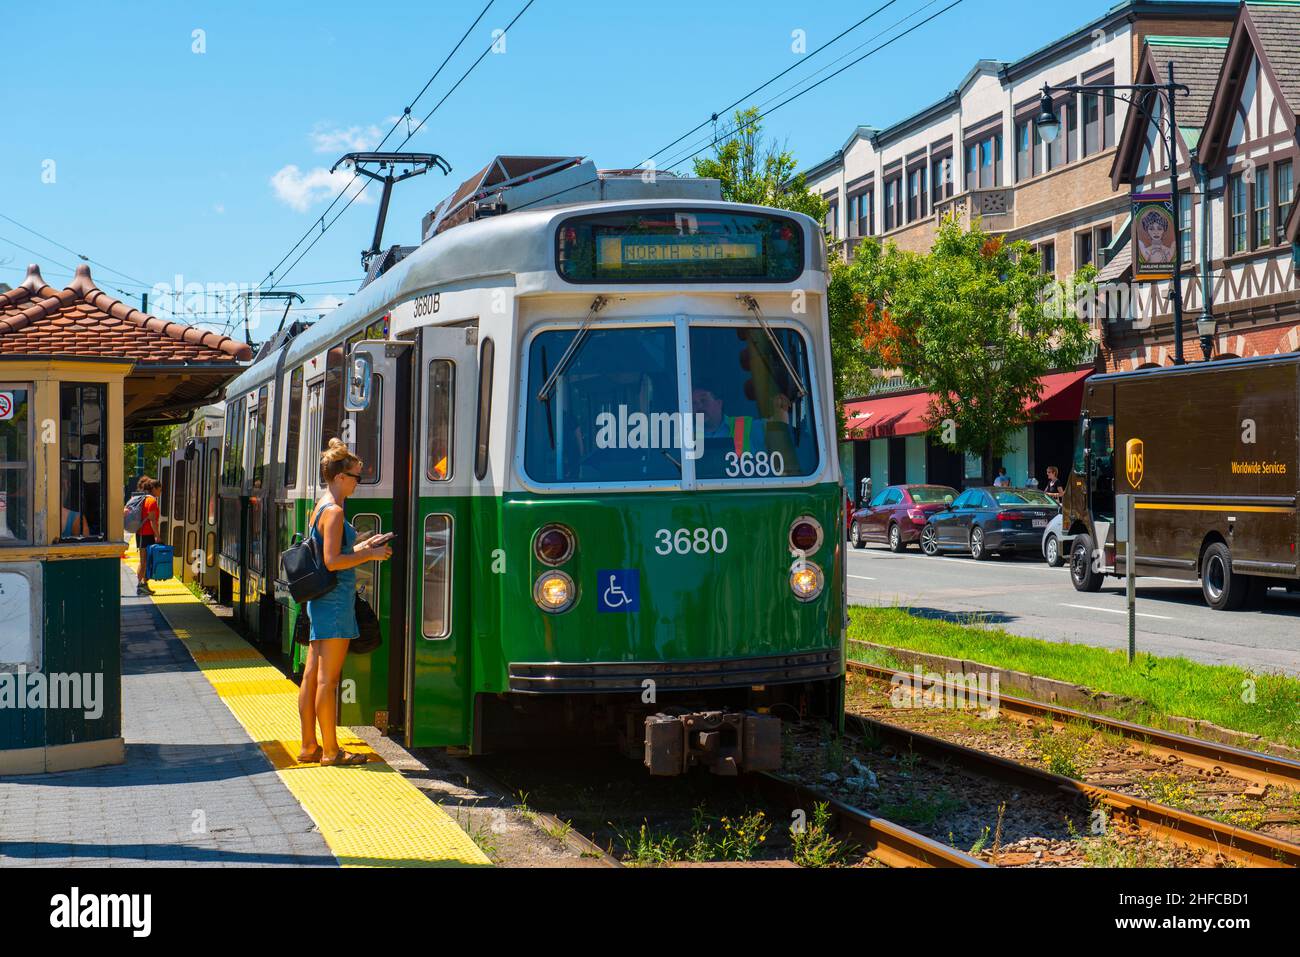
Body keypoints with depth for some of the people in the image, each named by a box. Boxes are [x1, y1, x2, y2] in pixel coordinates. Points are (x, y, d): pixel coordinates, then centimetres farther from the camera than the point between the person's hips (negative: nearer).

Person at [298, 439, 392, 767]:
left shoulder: (320, 508, 14)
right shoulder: (334, 512, -15)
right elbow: (332, 561, -20)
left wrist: (360, 546, 16)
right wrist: (370, 555, -11)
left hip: (320, 599, 10)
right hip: (335, 600, -10)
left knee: (312, 675, 11)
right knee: (328, 679, -4)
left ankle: (309, 746, 17)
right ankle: (330, 751, 1)